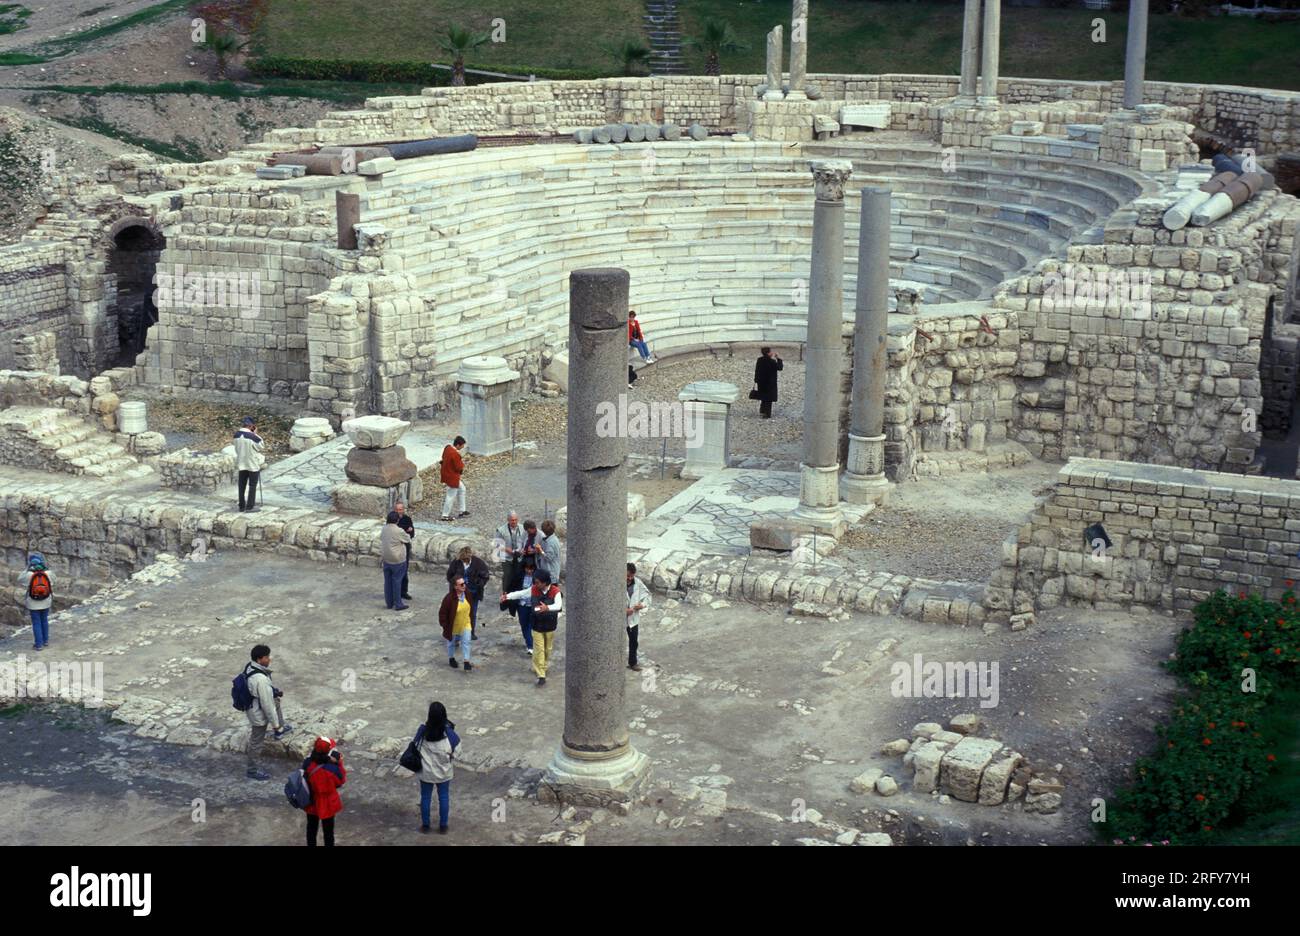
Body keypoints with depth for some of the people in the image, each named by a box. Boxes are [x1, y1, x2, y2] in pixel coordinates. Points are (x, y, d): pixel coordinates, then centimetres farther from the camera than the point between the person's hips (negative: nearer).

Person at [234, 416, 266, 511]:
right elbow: (261, 446, -8)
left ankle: (242, 505, 19)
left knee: (242, 484, 14)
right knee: (252, 485, 6)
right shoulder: (252, 437, -22)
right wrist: (255, 434, -6)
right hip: (253, 464, -5)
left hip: (241, 463, 5)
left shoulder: (237, 435, -4)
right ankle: (250, 506, 8)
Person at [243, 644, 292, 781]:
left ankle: (281, 729, 51)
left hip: (251, 706, 9)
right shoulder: (261, 679, -39)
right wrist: (275, 723, -17)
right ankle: (252, 771, 29)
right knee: (256, 743, 11)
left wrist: (275, 691, 24)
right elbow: (267, 704, -29)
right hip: (259, 714, -9)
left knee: (276, 700, 33)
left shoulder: (249, 667, -11)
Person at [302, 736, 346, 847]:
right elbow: (341, 781, -15)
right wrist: (340, 763, -12)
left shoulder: (308, 763, -18)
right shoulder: (331, 770, -34)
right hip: (326, 806, -5)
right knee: (328, 831, 15)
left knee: (311, 828, 24)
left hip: (311, 803, 5)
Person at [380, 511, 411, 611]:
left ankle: (389, 603, 22)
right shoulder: (399, 531, -20)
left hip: (386, 560, 7)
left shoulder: (385, 528, -1)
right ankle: (398, 604, 5)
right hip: (397, 561, -6)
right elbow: (408, 540, -4)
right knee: (397, 582, 0)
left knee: (388, 581, 13)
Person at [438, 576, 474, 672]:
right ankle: (451, 659, 41)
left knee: (466, 642, 1)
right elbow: (442, 613, -21)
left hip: (466, 624, 3)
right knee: (451, 643, 18)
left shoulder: (467, 594, -12)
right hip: (453, 626, -3)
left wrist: (471, 619, 12)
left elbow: (471, 608, 6)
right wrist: (445, 626, -17)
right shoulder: (449, 598, -30)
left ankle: (466, 662, 6)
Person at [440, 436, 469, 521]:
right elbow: (459, 468, -24)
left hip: (446, 474, 10)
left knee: (462, 488, 23)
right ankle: (445, 515, 14)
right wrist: (462, 463, -2)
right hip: (452, 478, -10)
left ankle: (462, 511, 31)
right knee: (451, 496, 4)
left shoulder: (447, 448, -1)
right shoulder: (455, 454, -29)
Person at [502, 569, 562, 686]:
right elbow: (520, 593, 2)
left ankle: (543, 667, 41)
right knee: (538, 650, -4)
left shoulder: (555, 591, -18)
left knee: (547, 649, 16)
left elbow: (558, 605, -34)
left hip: (550, 625, -1)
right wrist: (508, 596, -12)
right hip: (537, 625, 1)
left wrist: (547, 608, -53)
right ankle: (541, 675, -2)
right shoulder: (534, 590, -7)